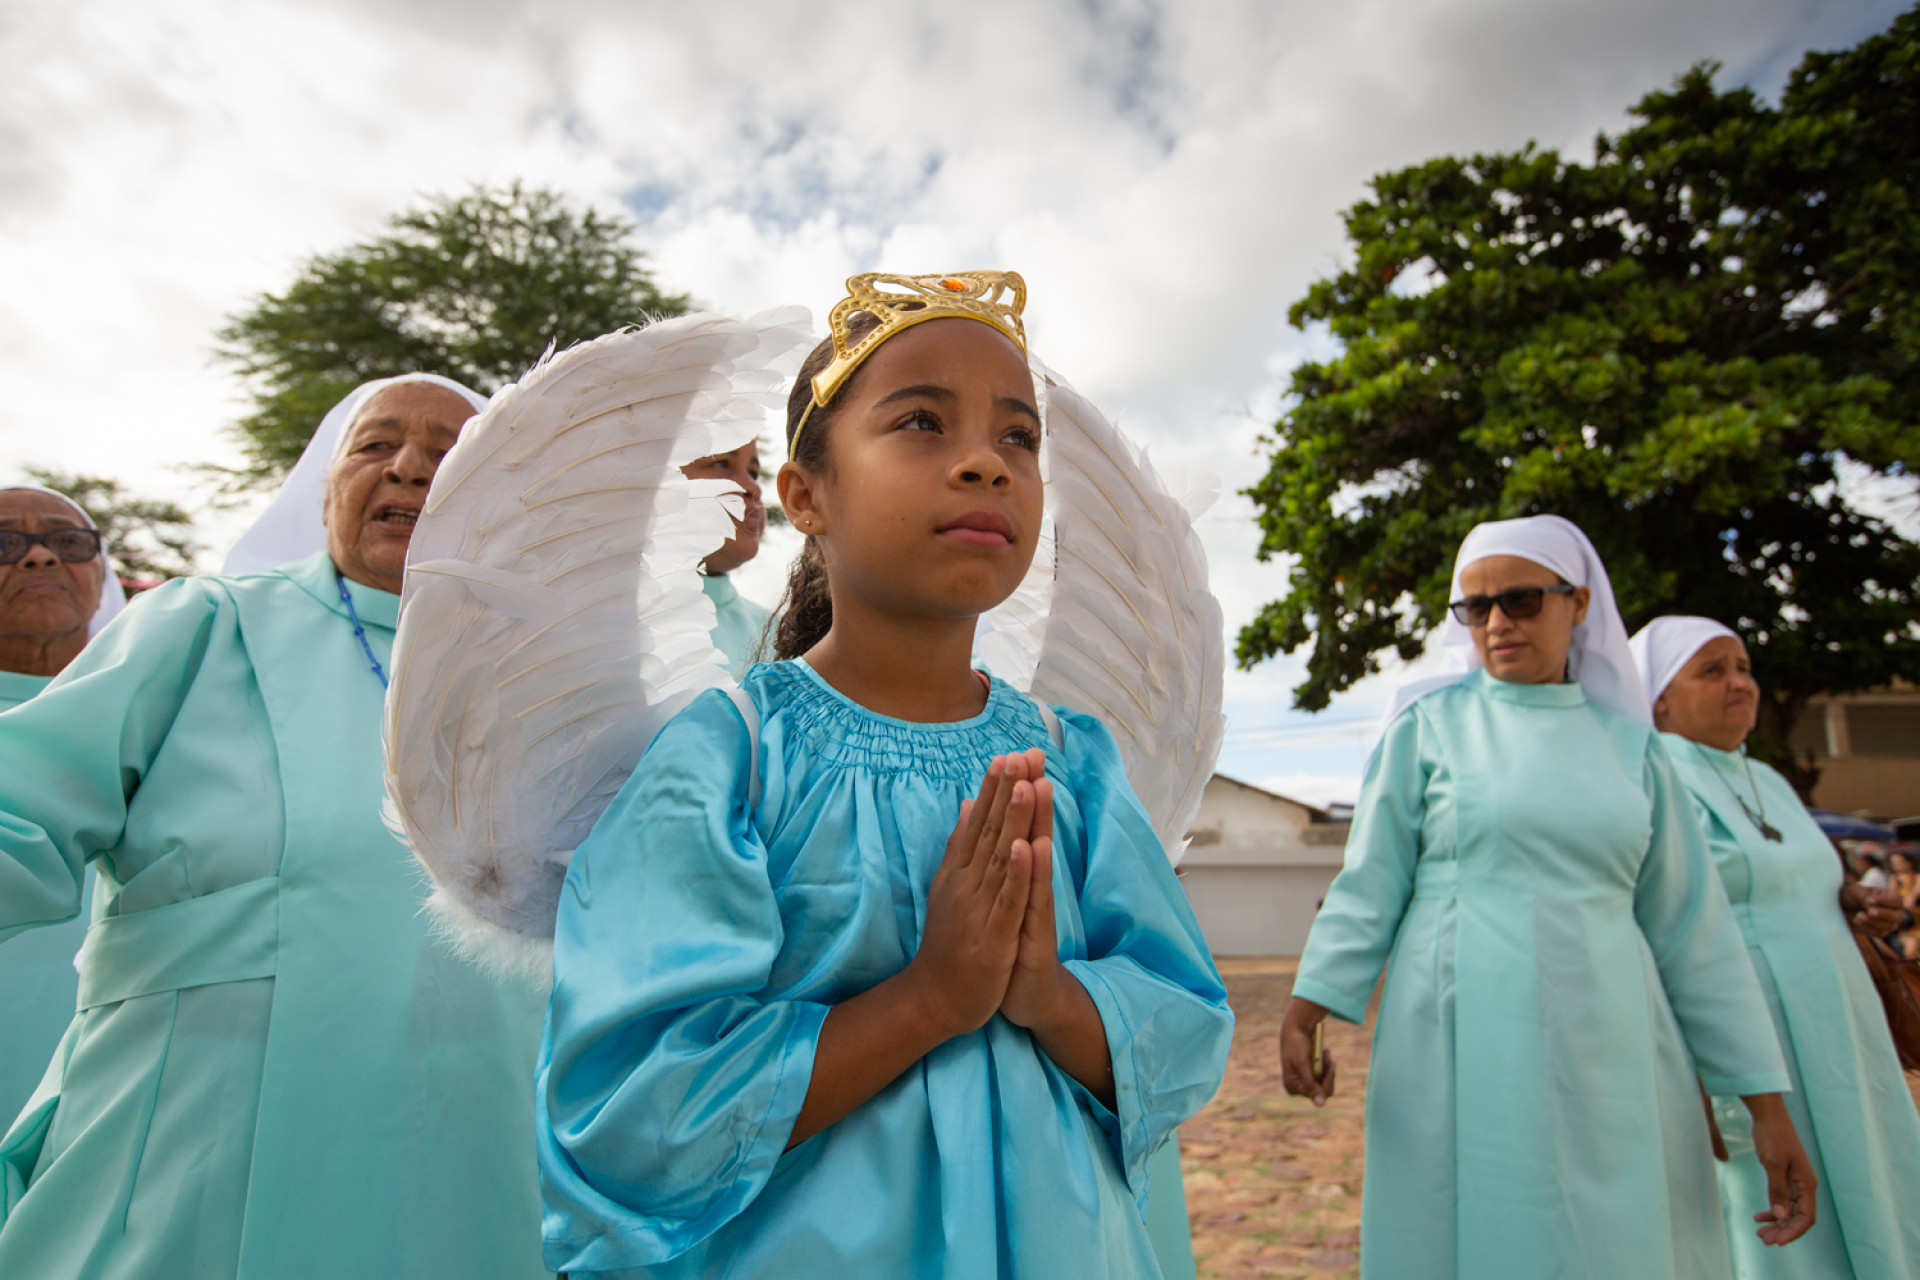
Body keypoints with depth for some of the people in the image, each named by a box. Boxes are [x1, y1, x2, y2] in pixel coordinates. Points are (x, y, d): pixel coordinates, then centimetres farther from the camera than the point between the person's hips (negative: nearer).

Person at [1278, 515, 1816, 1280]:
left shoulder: (1630, 744, 7)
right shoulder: (1428, 723, 0)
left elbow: (1692, 930, 8)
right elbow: (1369, 884, 0)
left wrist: (1767, 1106, 6)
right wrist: (1303, 1013, -6)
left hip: (1608, 1056, 3)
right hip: (1464, 1051, -2)